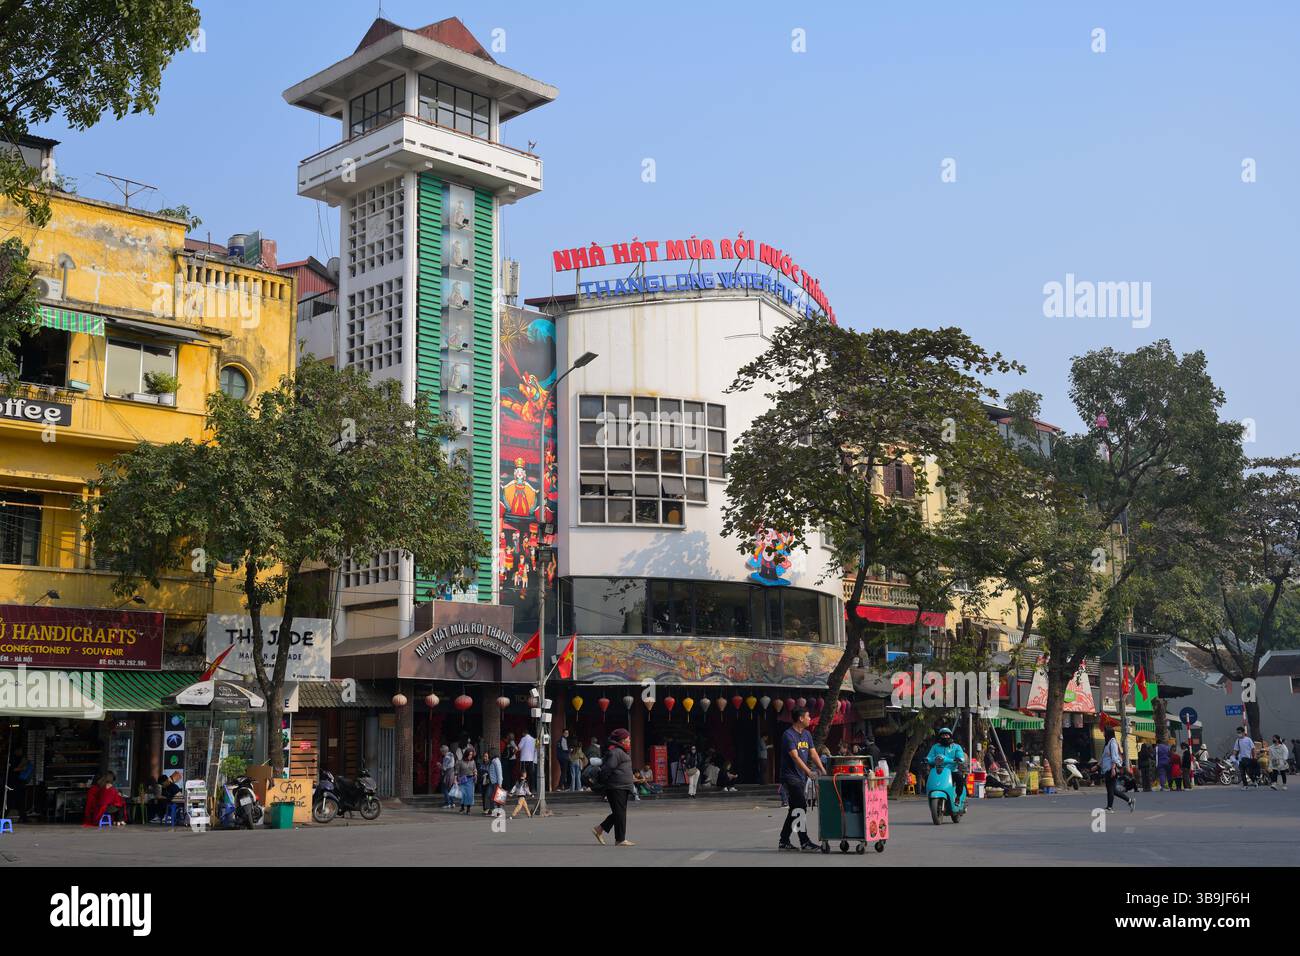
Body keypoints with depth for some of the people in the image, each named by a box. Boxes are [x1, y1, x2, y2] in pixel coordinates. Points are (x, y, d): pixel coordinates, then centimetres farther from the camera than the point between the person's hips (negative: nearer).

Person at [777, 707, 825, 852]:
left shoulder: (807, 734, 14)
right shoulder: (788, 735, -13)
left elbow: (813, 753, 10)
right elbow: (795, 757, -22)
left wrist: (823, 770, -2)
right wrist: (809, 772, -30)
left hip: (801, 777, 9)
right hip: (790, 776, -9)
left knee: (795, 809, 10)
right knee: (801, 807, -13)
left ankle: (784, 841, 17)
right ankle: (804, 841, -11)